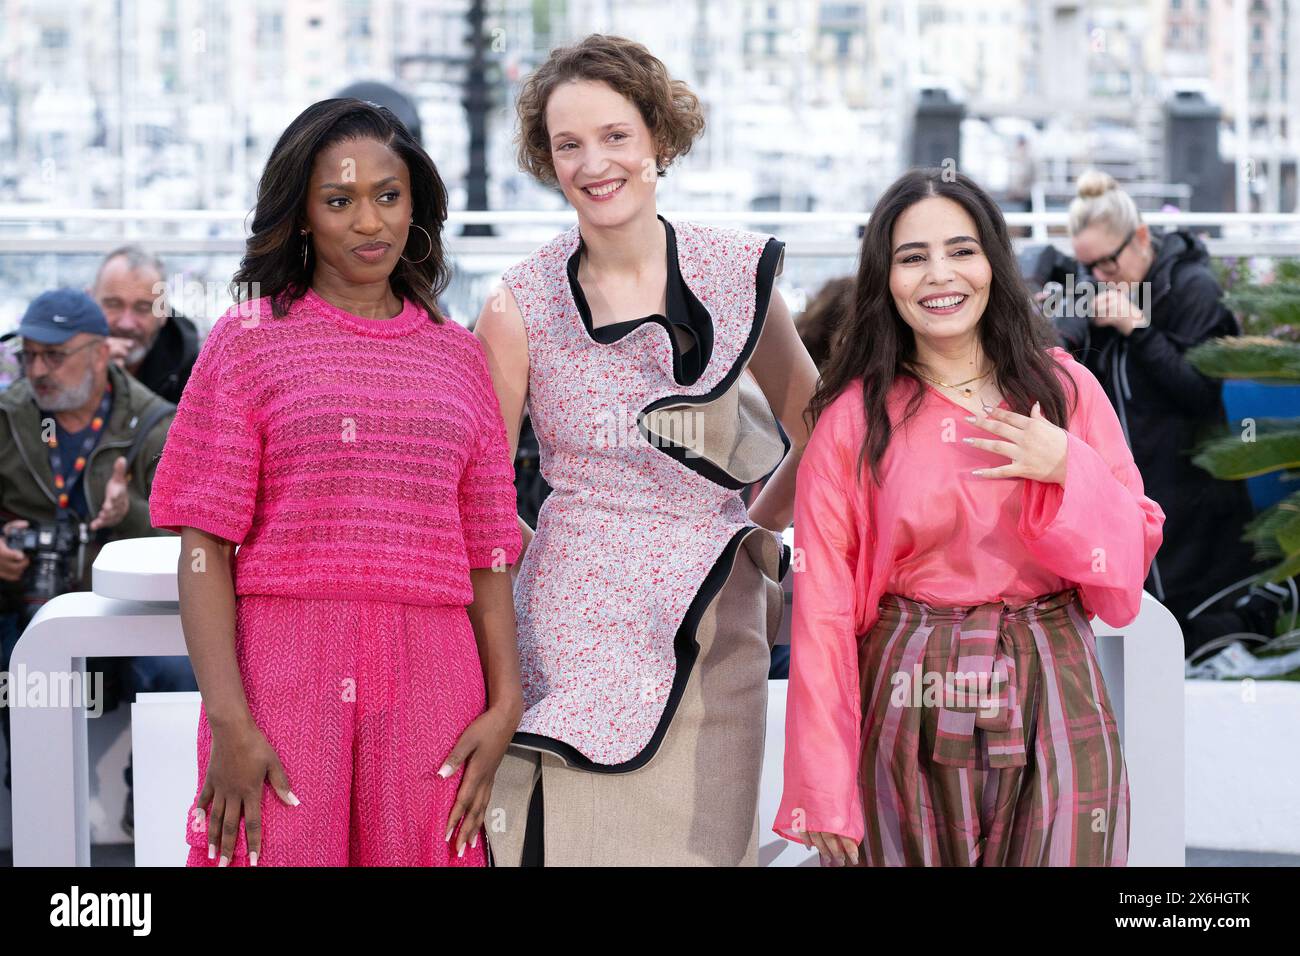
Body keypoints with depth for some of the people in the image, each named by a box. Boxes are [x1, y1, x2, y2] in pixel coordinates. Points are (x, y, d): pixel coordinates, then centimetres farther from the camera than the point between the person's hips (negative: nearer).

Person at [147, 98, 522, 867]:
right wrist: (229, 723, -12)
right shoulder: (250, 340, 5)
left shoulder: (458, 355, 15)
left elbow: (488, 553, 12)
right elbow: (205, 547, -2)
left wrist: (505, 704, 0)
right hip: (283, 683, -2)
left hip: (428, 690, 2)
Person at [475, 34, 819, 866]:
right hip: (574, 631, -1)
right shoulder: (523, 304, -1)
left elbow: (814, 431, 16)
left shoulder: (738, 273, 4)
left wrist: (750, 532, 11)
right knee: (566, 837, -8)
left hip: (712, 631, 2)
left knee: (699, 841, 1)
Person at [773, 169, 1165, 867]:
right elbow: (822, 610, -5)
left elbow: (1137, 547, 5)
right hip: (909, 706, -2)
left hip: (1052, 700, 2)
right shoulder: (852, 420, -4)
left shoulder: (1065, 388, 3)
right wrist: (824, 798, -8)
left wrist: (1068, 468, -13)